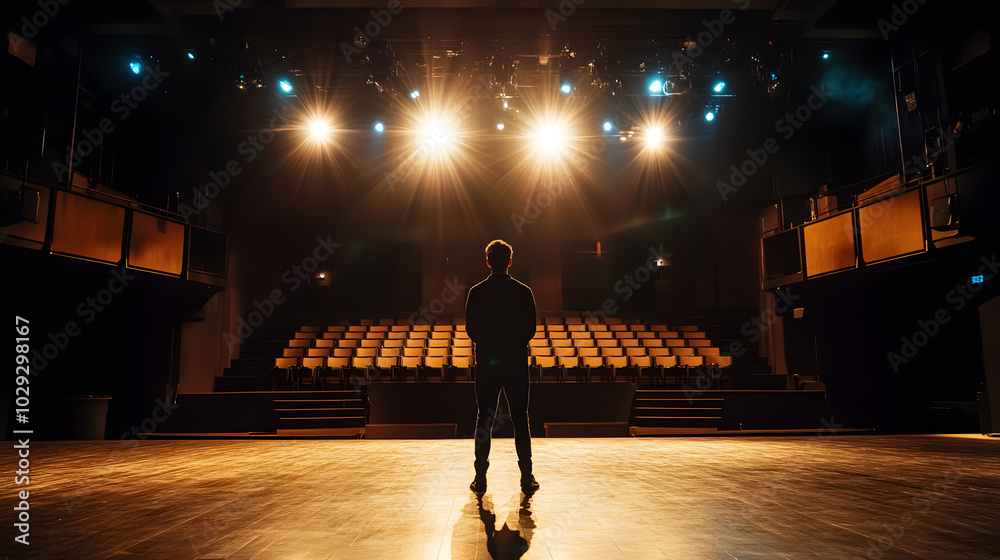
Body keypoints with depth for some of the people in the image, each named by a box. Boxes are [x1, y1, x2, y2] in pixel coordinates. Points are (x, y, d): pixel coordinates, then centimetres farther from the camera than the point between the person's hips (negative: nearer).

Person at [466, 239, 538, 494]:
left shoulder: (476, 292, -2)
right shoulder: (524, 292, -3)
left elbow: (470, 329, 0)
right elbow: (531, 329, -1)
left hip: (486, 364, 1)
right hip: (516, 363, 0)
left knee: (484, 419, 8)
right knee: (520, 420, 7)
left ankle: (481, 477, 11)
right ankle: (527, 477, 11)